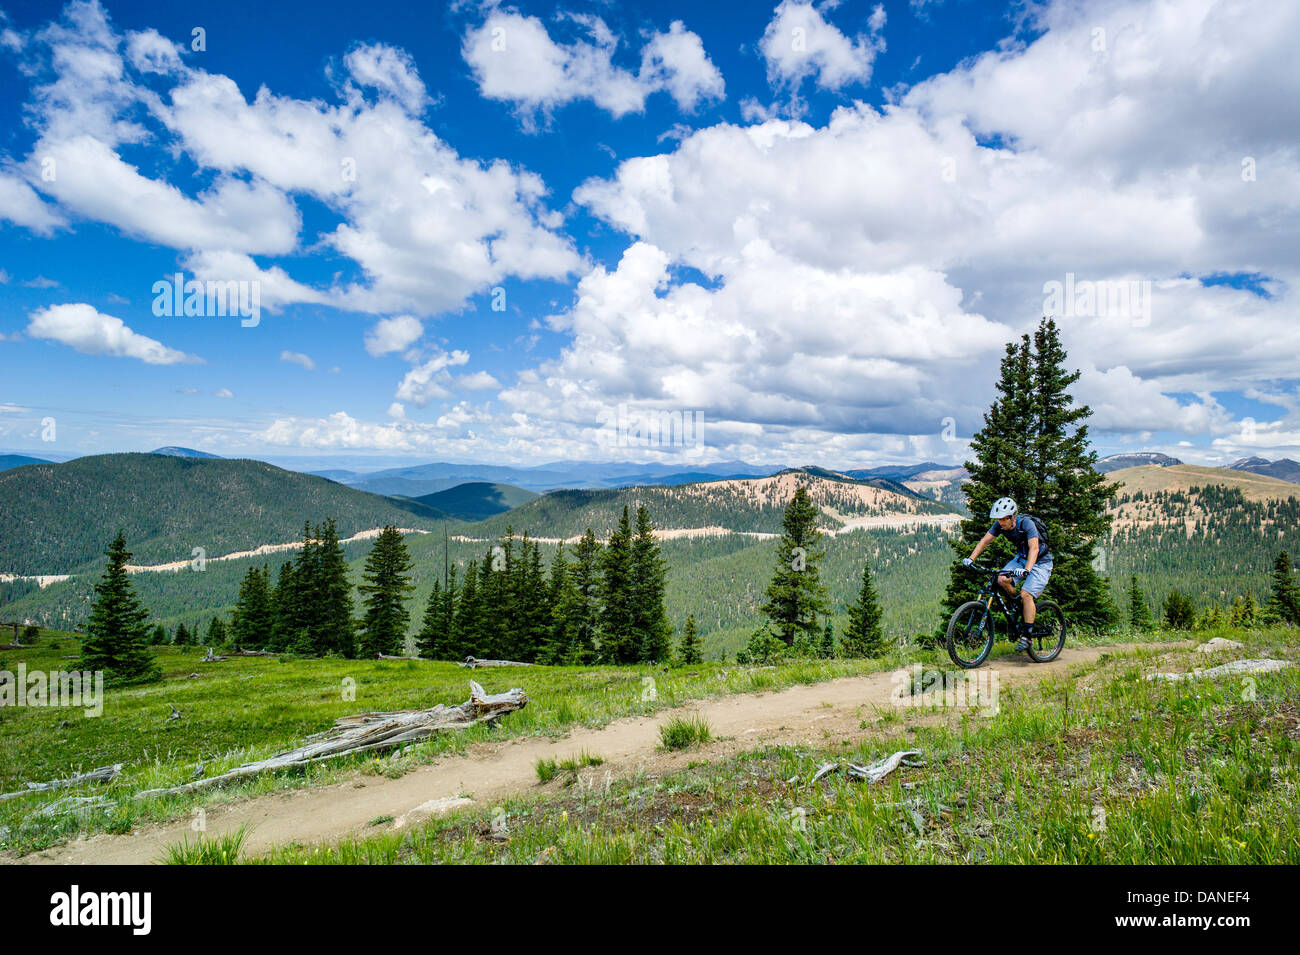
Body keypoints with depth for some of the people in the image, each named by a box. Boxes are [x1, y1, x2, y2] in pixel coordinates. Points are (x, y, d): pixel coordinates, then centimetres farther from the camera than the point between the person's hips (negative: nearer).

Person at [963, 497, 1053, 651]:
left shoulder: (1026, 523, -30)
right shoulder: (999, 525, -13)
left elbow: (1034, 548, -40)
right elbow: (985, 541, -10)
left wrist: (1026, 570, -54)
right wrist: (971, 558, -25)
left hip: (1040, 562, -6)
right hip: (1021, 558, 6)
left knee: (1026, 594, -21)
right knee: (1002, 579, -19)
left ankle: (1026, 636, -13)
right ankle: (1019, 606, 9)